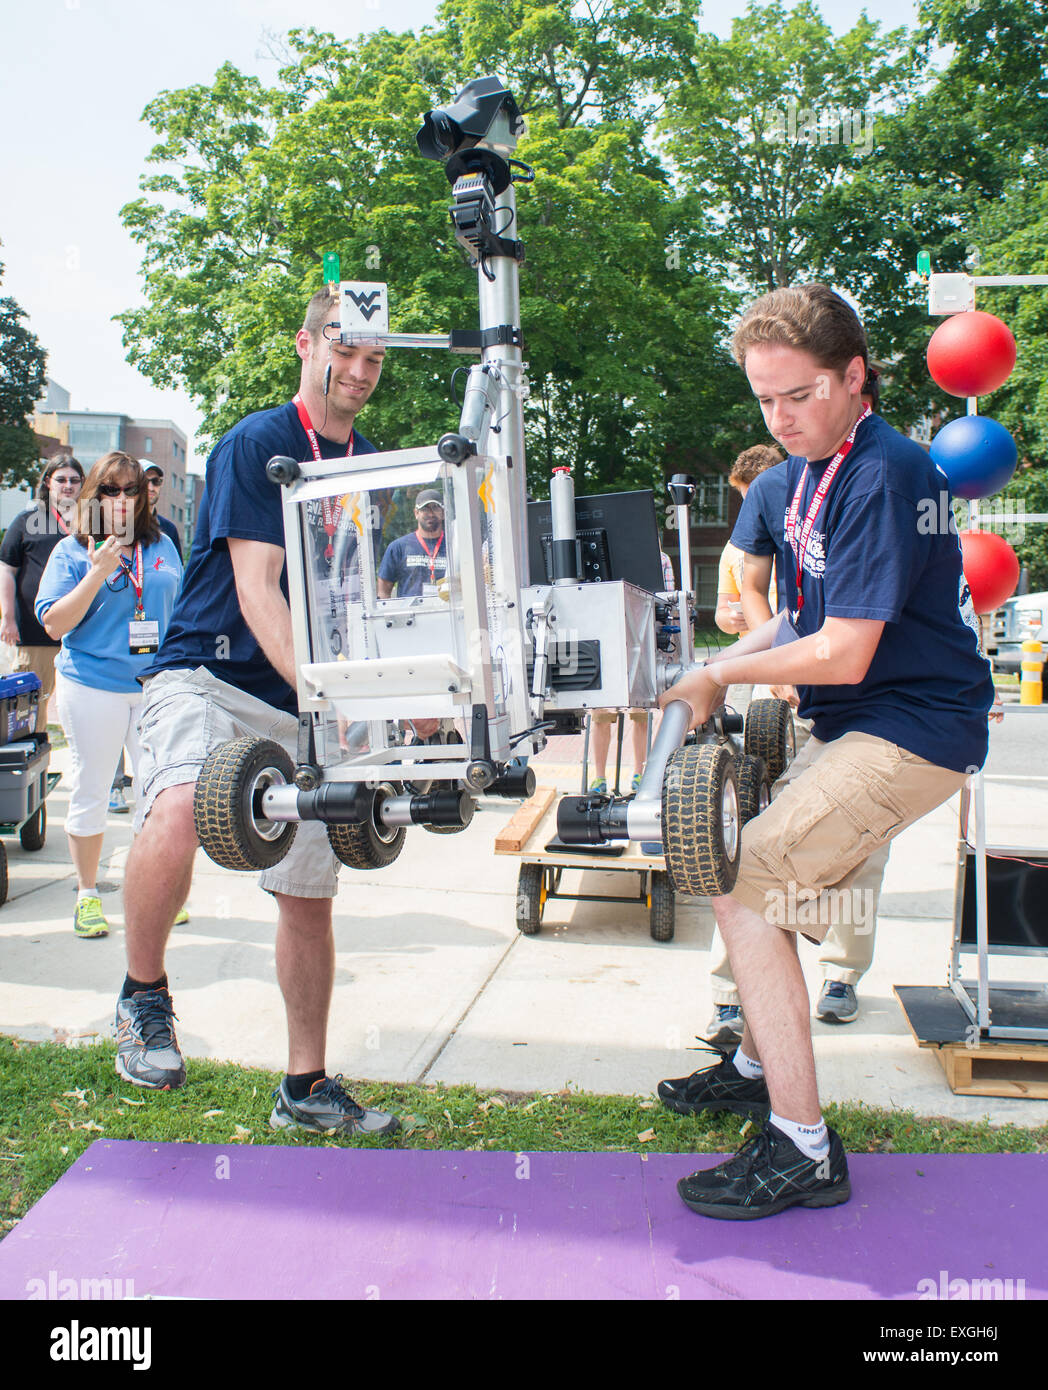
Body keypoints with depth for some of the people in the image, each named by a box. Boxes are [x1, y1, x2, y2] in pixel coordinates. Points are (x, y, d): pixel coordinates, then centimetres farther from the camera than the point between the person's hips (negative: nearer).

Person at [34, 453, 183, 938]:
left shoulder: (163, 547, 10)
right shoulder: (71, 551, 0)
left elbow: (182, 612, 18)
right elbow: (55, 624, -7)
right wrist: (97, 573, -16)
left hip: (157, 684, 3)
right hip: (92, 686, -2)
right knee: (90, 791, 6)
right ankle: (87, 894, 21)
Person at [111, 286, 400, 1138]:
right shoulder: (255, 445, -6)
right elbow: (257, 589, -17)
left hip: (307, 704, 6)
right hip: (209, 672, -5)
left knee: (309, 896, 9)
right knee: (178, 813, -35)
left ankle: (306, 1086, 26)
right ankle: (143, 994, -6)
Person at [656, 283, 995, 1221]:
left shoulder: (882, 477, -21)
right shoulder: (812, 471, 9)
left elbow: (840, 653, -25)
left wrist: (719, 677, -11)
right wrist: (716, 670, 3)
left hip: (911, 734, -10)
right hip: (858, 727, 10)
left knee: (743, 888, -15)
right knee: (759, 871, 18)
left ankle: (802, 1150, -4)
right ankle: (759, 1066, 37)